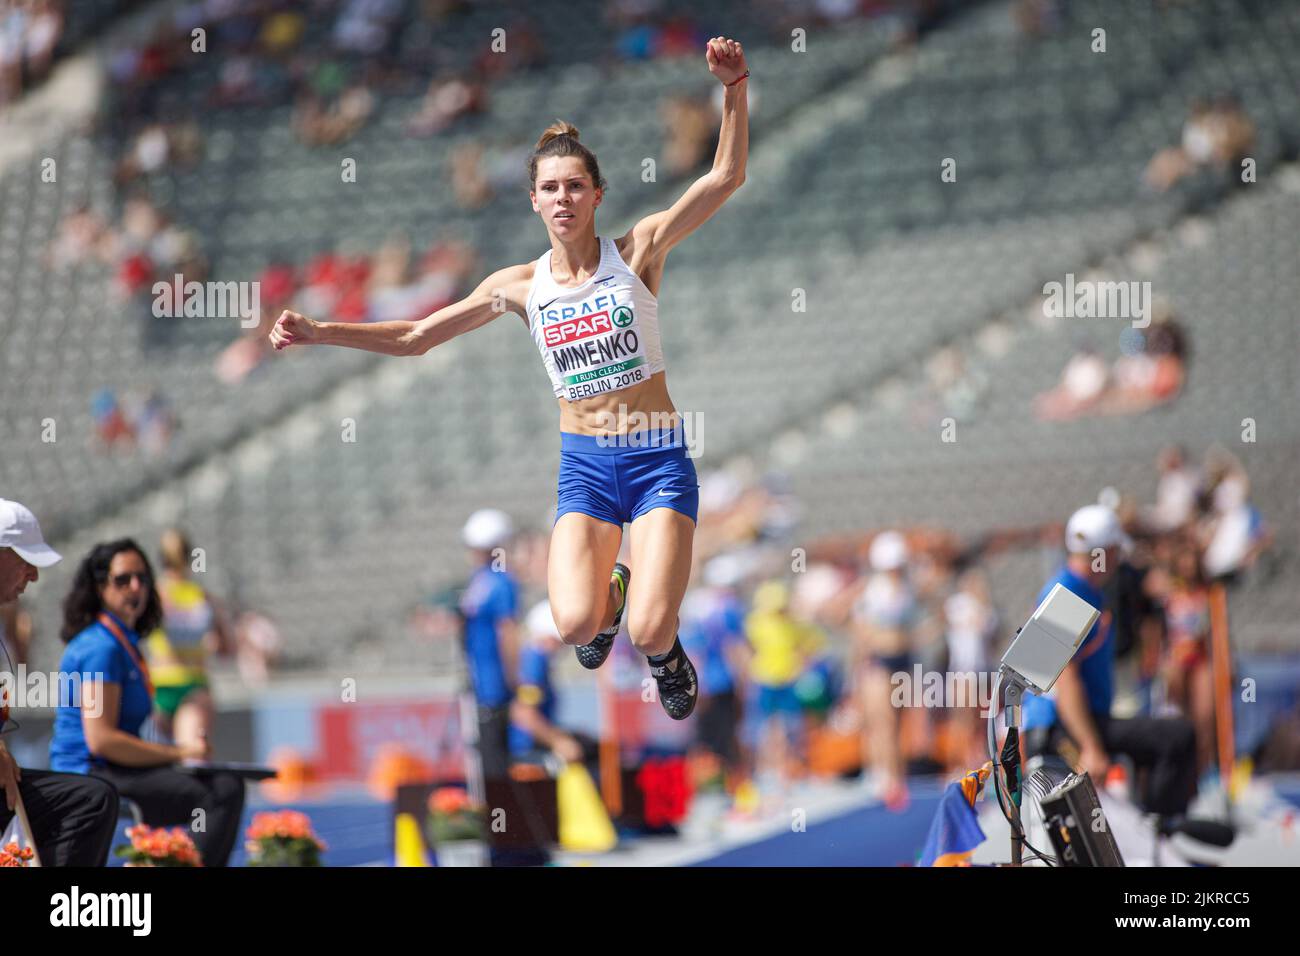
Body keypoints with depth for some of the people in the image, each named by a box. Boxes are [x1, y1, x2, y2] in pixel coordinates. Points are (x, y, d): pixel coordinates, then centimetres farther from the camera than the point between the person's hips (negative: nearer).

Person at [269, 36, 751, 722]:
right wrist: (319, 332, 3)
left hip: (658, 459, -2)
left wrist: (734, 88, -24)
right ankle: (611, 591, 17)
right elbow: (415, 337, 11)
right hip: (584, 464, 2)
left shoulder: (637, 250, -4)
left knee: (648, 633, -19)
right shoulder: (520, 286, 3)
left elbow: (726, 177, -11)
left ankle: (665, 651, 20)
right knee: (575, 625, -21)